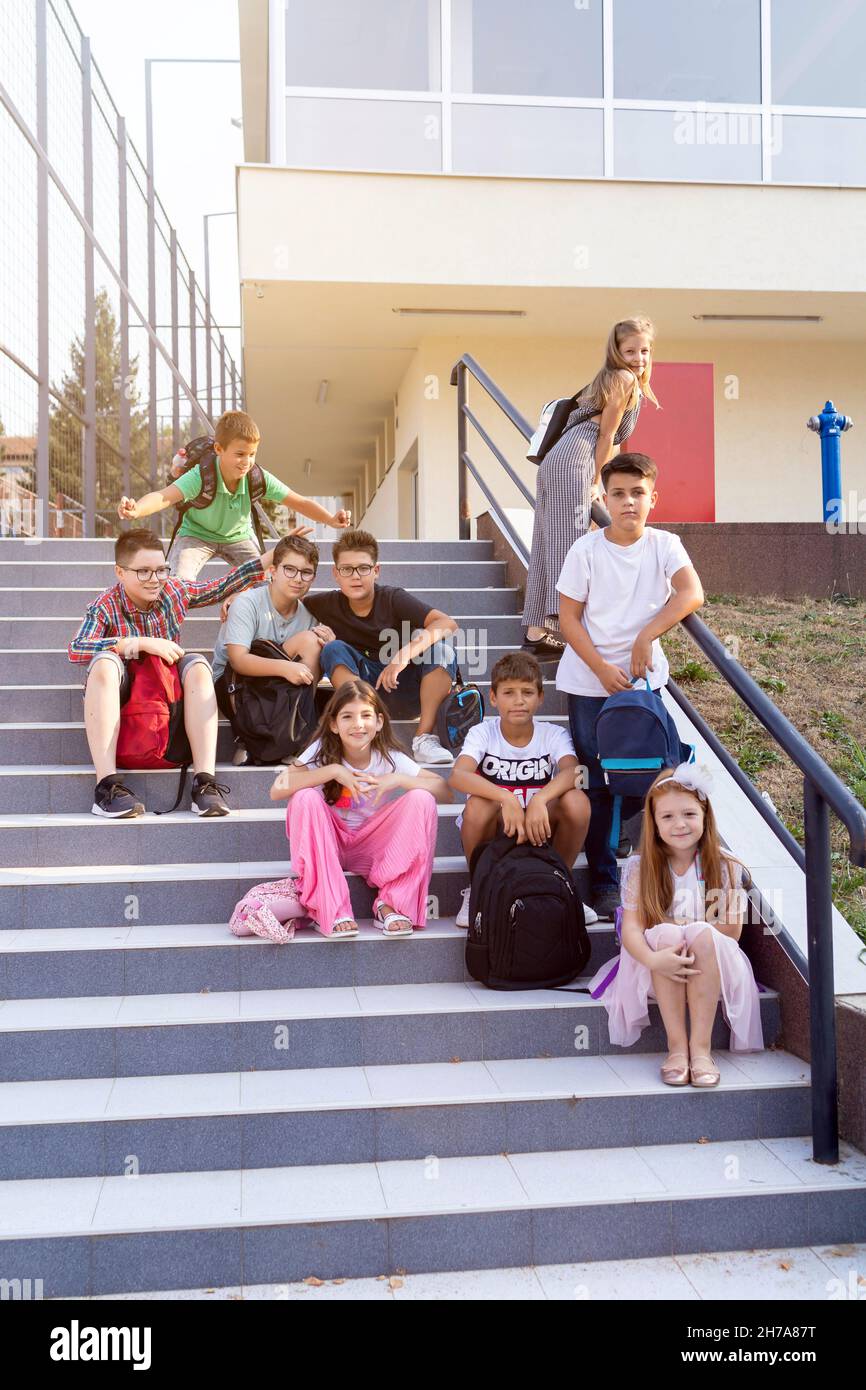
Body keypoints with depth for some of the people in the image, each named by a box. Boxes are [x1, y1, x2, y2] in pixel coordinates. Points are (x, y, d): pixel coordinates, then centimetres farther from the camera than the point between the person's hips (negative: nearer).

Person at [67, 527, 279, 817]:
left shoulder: (174, 592, -3)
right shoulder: (105, 606, -14)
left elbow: (221, 587, 7)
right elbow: (75, 649, -29)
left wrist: (270, 557, 0)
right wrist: (142, 643, -33)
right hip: (120, 698, -3)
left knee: (197, 664, -25)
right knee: (104, 661, -33)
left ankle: (204, 782, -32)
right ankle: (107, 785, -39)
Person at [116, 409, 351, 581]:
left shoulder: (259, 479, -25)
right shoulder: (201, 476, -35)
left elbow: (300, 502, -20)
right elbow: (163, 497, -49)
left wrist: (331, 519, -36)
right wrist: (135, 511, -71)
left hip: (239, 536, 3)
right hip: (197, 534, -3)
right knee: (180, 584, -26)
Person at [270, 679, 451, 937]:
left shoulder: (390, 758, -10)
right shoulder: (322, 751, -13)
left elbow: (445, 791, -15)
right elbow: (276, 790, -26)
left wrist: (399, 780, -28)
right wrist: (333, 771, -30)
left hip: (374, 847, 1)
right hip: (328, 846, -1)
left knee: (421, 799, -21)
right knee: (305, 798, -29)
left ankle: (390, 903, -16)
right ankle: (329, 909, -24)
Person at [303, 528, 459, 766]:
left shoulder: (393, 598, -11)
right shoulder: (329, 605, -4)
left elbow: (447, 623, -24)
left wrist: (404, 656, -36)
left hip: (405, 686, -1)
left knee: (441, 650, -25)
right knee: (334, 649, -22)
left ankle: (424, 737, -28)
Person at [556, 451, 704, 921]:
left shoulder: (664, 545, -3)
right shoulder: (587, 550, -7)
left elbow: (691, 593, -18)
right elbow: (569, 617, -6)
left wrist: (646, 636, -28)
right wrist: (603, 669, -15)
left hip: (645, 677, 2)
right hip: (590, 682, -1)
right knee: (598, 783, 2)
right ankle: (604, 882, 13)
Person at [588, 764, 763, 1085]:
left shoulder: (725, 868, -1)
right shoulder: (639, 868, -2)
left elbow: (731, 932, -3)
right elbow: (631, 929, -14)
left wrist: (694, 932, -17)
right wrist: (653, 958, -33)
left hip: (712, 969, 0)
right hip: (658, 971, 0)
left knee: (702, 934, -32)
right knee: (665, 933, -32)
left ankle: (701, 1046, -33)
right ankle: (676, 1045, -32)